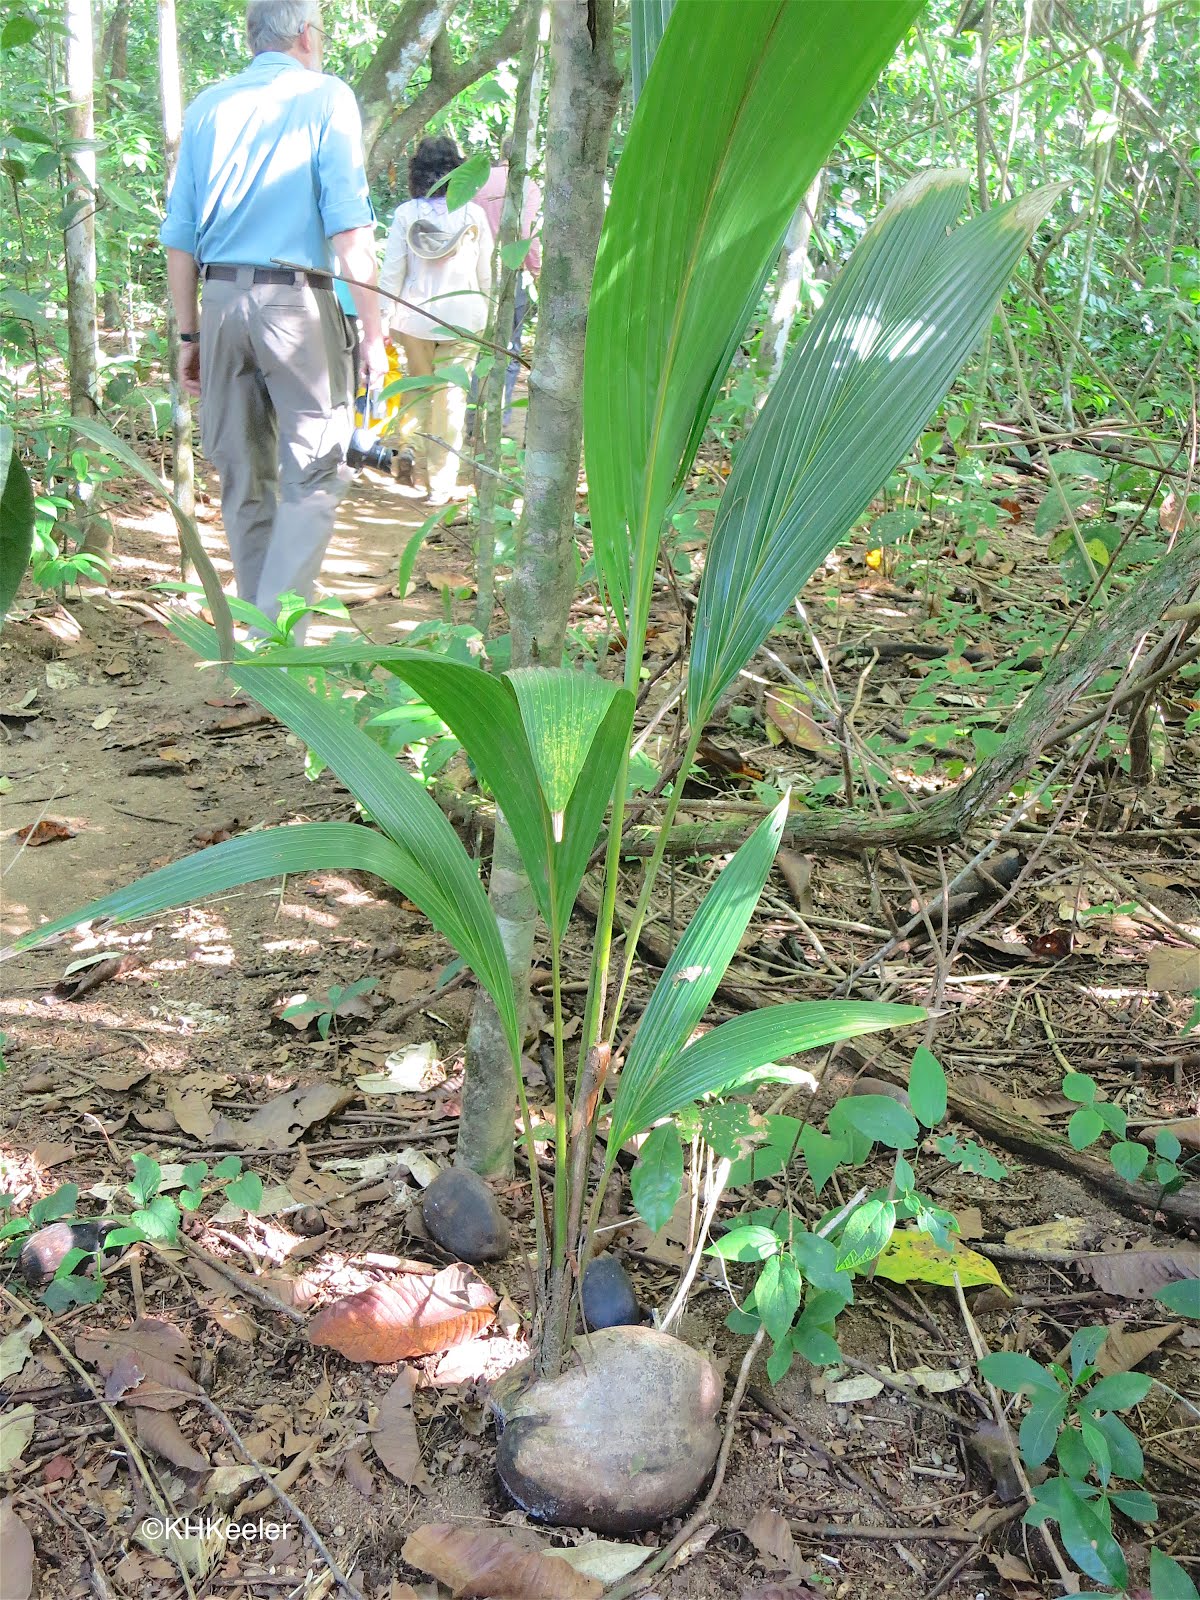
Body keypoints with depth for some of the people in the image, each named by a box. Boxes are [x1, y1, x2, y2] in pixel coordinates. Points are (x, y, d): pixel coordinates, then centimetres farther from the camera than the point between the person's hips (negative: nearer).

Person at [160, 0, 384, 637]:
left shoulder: (208, 107, 15)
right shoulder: (325, 97, 1)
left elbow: (179, 236, 12)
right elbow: (348, 227, -9)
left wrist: (189, 334, 16)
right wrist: (372, 330, -7)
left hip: (220, 303, 5)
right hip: (295, 302, -5)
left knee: (243, 481, 13)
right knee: (312, 474, -1)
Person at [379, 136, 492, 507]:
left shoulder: (405, 213, -3)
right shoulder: (473, 214, -3)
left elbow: (392, 270, -3)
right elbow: (486, 273, 3)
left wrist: (386, 316, 4)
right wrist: (485, 311, 17)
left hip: (415, 314, 1)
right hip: (462, 315, -1)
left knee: (418, 382, 24)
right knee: (451, 396, 3)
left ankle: (409, 445, 7)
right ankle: (441, 484, 3)